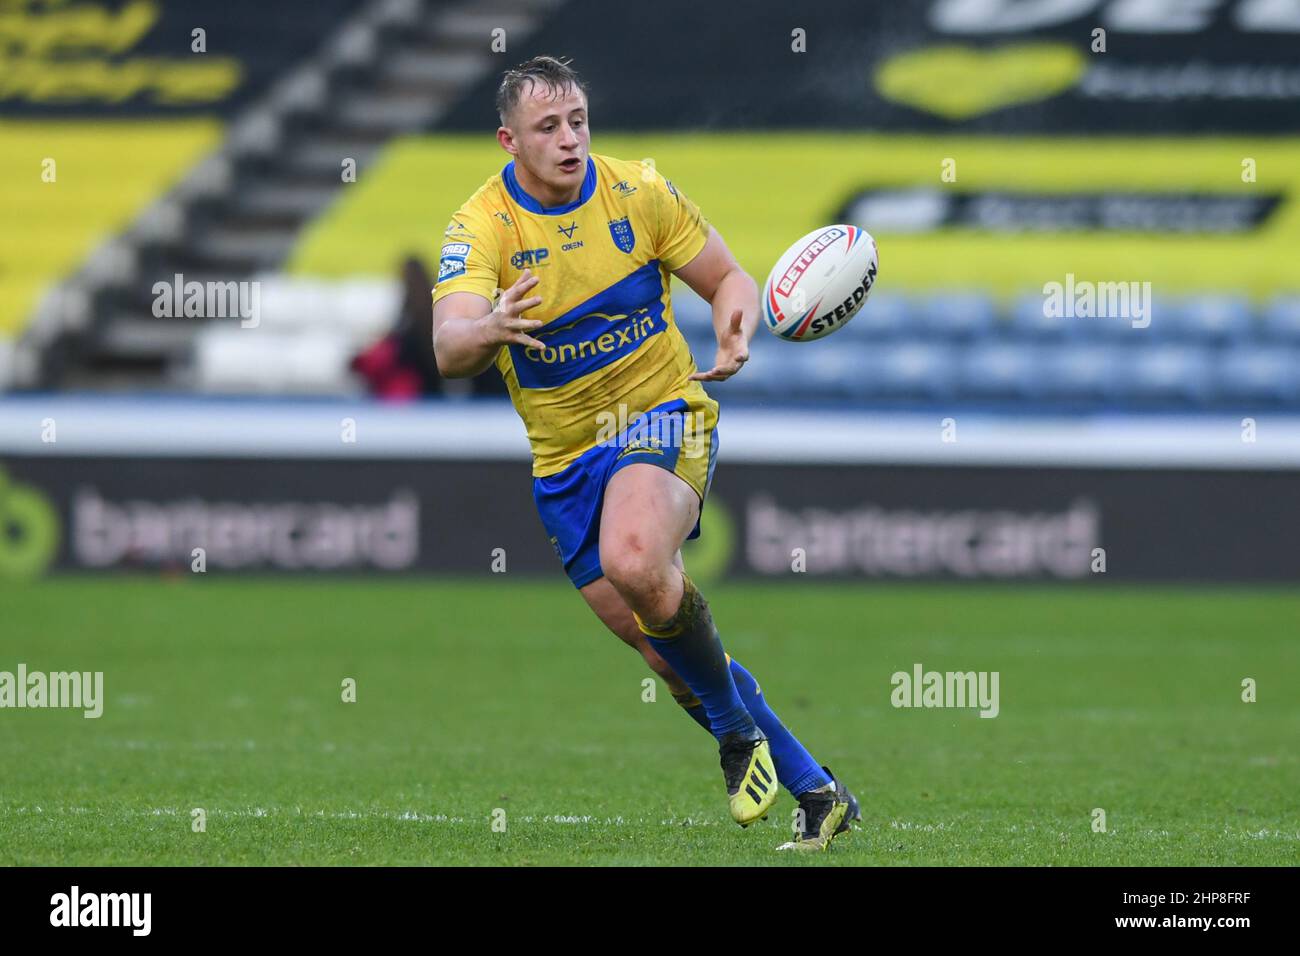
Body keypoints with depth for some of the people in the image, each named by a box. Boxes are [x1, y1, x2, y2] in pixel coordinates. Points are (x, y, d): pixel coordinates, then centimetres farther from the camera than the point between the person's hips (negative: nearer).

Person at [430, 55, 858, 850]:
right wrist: (491, 330, -51)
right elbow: (450, 351, -27)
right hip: (566, 458, 3)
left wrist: (737, 329, -21)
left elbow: (730, 279, 2)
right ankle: (813, 790, 20)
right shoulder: (482, 227, -12)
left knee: (634, 562, -33)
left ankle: (736, 726, -9)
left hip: (663, 416, -3)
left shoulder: (638, 193, -7)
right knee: (651, 638, 5)